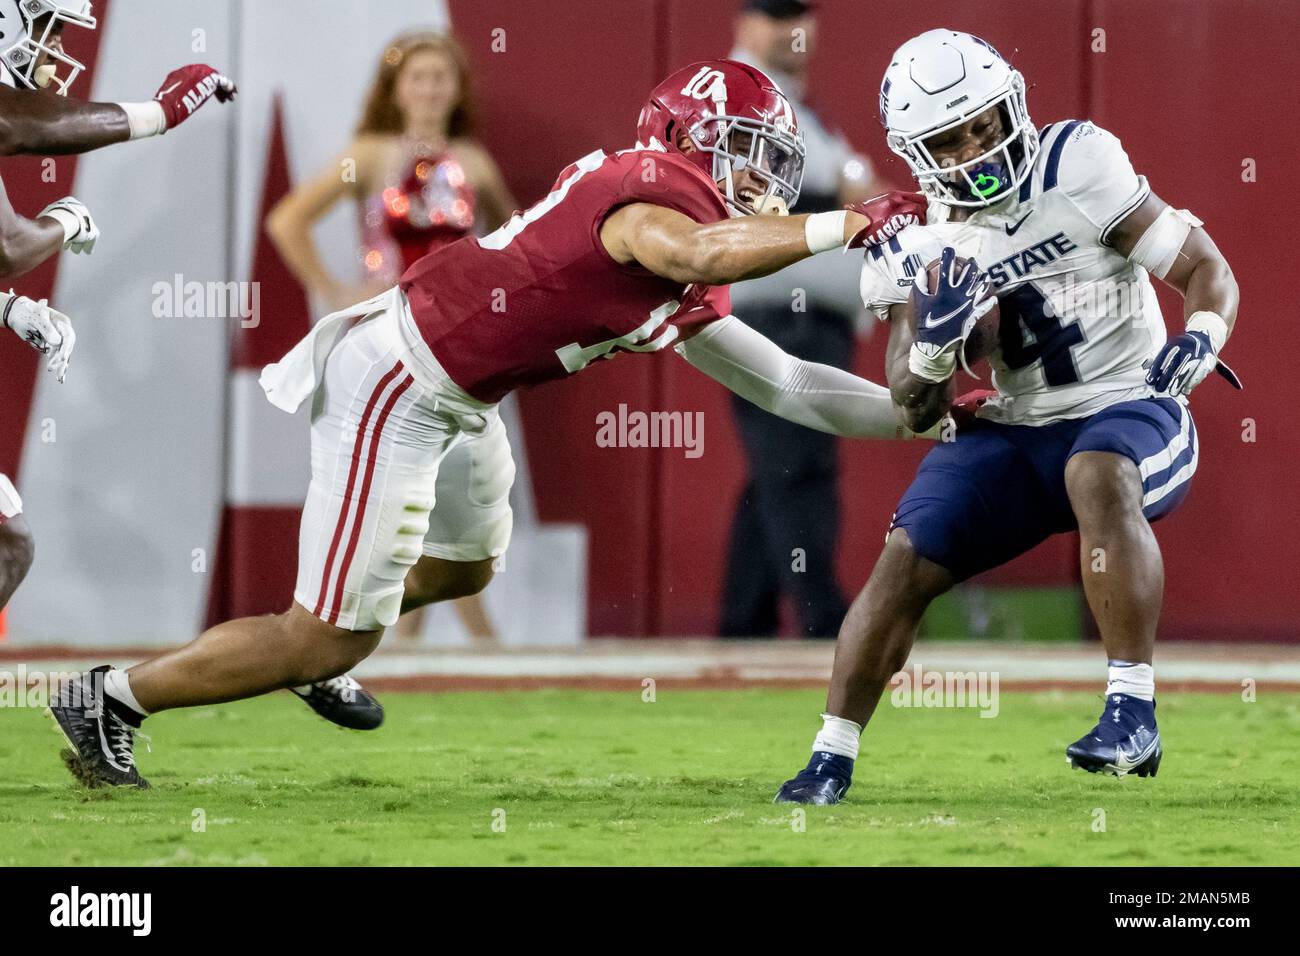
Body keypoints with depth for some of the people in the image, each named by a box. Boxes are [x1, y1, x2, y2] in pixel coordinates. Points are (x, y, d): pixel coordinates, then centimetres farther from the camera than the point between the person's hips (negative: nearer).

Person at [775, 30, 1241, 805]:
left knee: (1099, 478, -37)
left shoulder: (1079, 166, -11)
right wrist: (933, 341, -20)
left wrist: (1200, 341, -28)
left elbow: (1207, 271, -7)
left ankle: (1133, 712, -33)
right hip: (1012, 435, 4)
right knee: (907, 559, -11)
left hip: (1129, 413, -4)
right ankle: (831, 760, 2)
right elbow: (917, 412, 1)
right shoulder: (918, 246, 2)